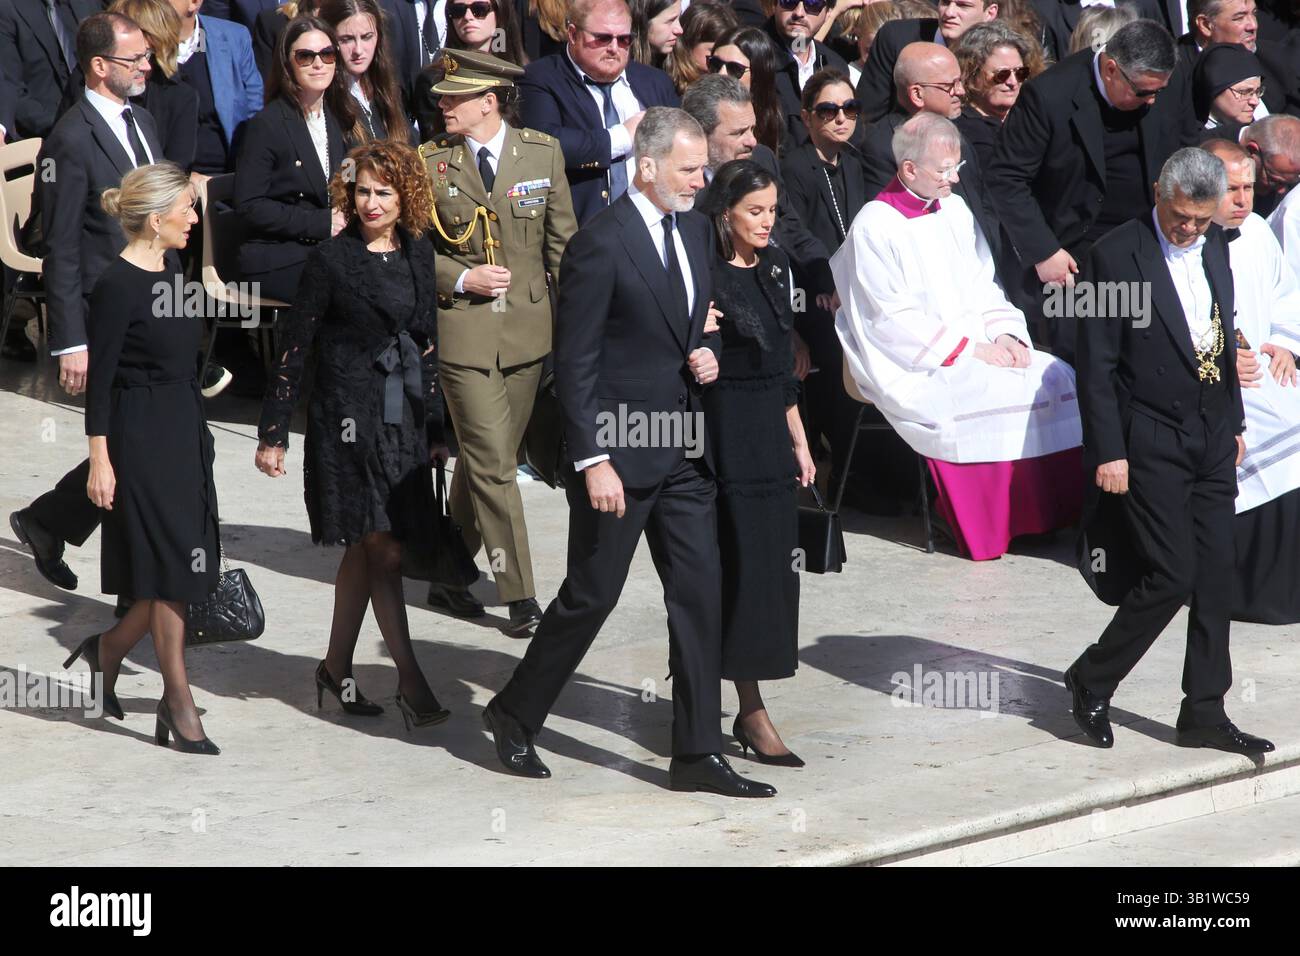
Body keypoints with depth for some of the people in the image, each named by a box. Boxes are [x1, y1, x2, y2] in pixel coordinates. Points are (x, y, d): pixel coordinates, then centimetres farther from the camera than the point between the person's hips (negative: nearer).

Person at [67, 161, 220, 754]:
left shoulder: (173, 271, 9)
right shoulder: (117, 285, -15)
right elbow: (100, 377, -14)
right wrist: (100, 460, -15)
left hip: (185, 431, 8)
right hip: (141, 436, -8)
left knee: (189, 565, 8)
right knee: (172, 566, -4)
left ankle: (107, 650, 27)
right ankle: (178, 702, 5)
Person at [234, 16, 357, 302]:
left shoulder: (338, 119, 14)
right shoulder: (267, 125, -6)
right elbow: (249, 206, -11)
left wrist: (344, 218, -1)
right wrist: (321, 224, -16)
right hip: (275, 261, -6)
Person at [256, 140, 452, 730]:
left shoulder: (417, 255, 9)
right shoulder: (331, 260, -6)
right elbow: (294, 347, -5)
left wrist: (435, 428, 16)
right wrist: (273, 433, -7)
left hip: (402, 420, 6)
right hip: (348, 420, -6)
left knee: (363, 549, 12)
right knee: (383, 551, -8)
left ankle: (336, 668, 23)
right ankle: (411, 684, -8)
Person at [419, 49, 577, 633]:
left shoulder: (542, 153, 2)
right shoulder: (429, 162, -1)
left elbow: (562, 240, 7)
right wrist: (461, 279, -11)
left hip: (527, 328, 2)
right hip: (462, 329, -2)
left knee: (483, 459, 11)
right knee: (493, 464, -9)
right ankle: (519, 594, -6)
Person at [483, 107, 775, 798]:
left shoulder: (694, 230, 10)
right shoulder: (601, 244, -15)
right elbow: (575, 364, -15)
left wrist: (706, 355, 2)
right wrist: (592, 461, -18)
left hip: (684, 452, 7)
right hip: (618, 451, -7)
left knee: (700, 594, 3)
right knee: (590, 596, 2)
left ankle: (698, 754, 8)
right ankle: (515, 714, 22)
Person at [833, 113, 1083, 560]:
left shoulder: (955, 209, 13)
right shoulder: (874, 228, -10)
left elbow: (984, 287, 17)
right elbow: (893, 322, -14)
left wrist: (1005, 333, -3)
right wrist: (966, 350, -16)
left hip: (976, 348, 7)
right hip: (913, 368, -7)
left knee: (1057, 376, -14)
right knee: (1001, 391, -29)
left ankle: (1051, 510, -11)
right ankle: (996, 524, -19)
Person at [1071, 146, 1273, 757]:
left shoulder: (1214, 249, 10)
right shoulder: (1116, 257, -11)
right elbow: (1096, 366, -11)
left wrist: (1234, 423, 20)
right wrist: (1108, 453, -14)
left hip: (1212, 443, 7)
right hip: (1151, 447, -7)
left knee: (1215, 577, 6)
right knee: (1172, 575, -10)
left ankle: (1205, 714, 13)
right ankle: (1091, 683, 8)